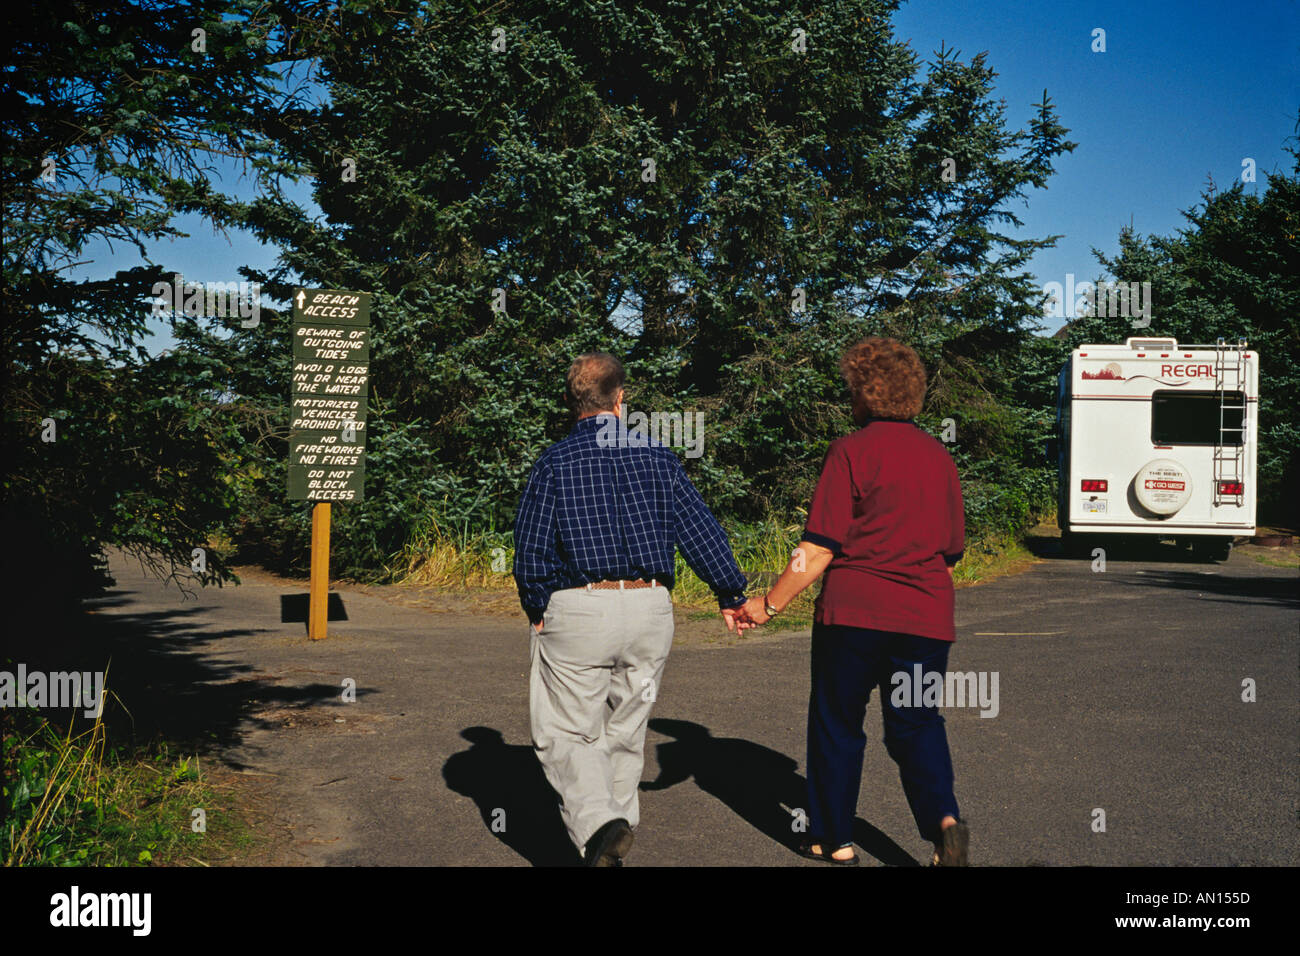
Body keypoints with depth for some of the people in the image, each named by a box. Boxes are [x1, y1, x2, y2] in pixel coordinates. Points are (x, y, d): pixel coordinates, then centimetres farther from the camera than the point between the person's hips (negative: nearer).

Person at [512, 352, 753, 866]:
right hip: (650, 610, 3)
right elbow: (702, 532, 4)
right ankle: (615, 834, 23)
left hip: (577, 611, -3)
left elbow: (531, 550, -5)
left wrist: (537, 612, 9)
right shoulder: (658, 456, 4)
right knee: (624, 734, 16)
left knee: (567, 734, 5)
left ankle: (597, 823, -18)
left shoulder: (554, 462, -3)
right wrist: (731, 595, 15)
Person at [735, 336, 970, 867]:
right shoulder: (940, 457, 9)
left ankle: (834, 839, 23)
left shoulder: (851, 450, -7)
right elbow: (950, 552, 15)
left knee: (837, 724, 13)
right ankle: (944, 819, -5)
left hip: (854, 611, -4)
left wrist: (770, 602, -3)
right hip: (926, 617, 4)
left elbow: (819, 549, -12)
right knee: (916, 724, 17)